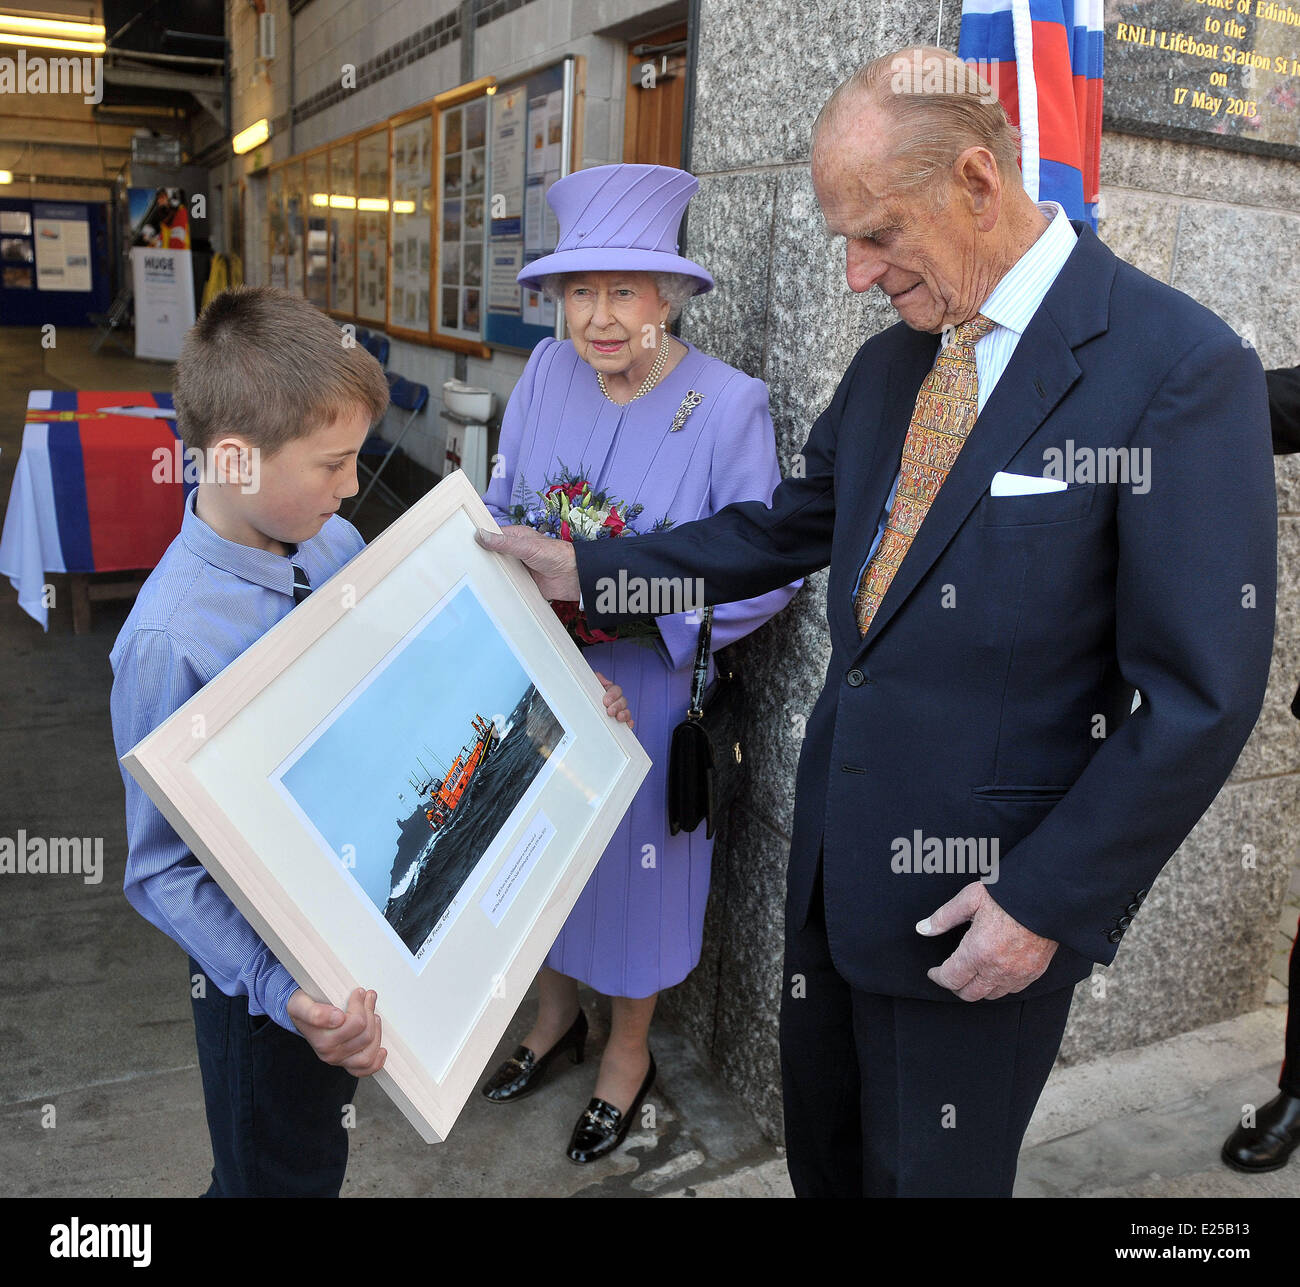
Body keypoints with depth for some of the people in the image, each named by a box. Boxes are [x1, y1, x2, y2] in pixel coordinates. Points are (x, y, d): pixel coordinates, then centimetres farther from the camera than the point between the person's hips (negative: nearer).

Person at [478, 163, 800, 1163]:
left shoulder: (730, 405, -19)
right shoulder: (547, 372, -6)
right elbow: (502, 507, 6)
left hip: (645, 693, -4)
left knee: (635, 857, 14)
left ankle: (629, 1050, 42)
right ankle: (557, 1013, 51)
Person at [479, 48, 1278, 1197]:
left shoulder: (1182, 369, -18)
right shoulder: (888, 363, 5)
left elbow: (1200, 696, -18)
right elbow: (785, 531, 14)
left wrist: (1049, 902, -17)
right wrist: (591, 570, 8)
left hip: (990, 895, -6)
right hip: (840, 846, 7)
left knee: (931, 1169, 15)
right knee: (820, 1132, 25)